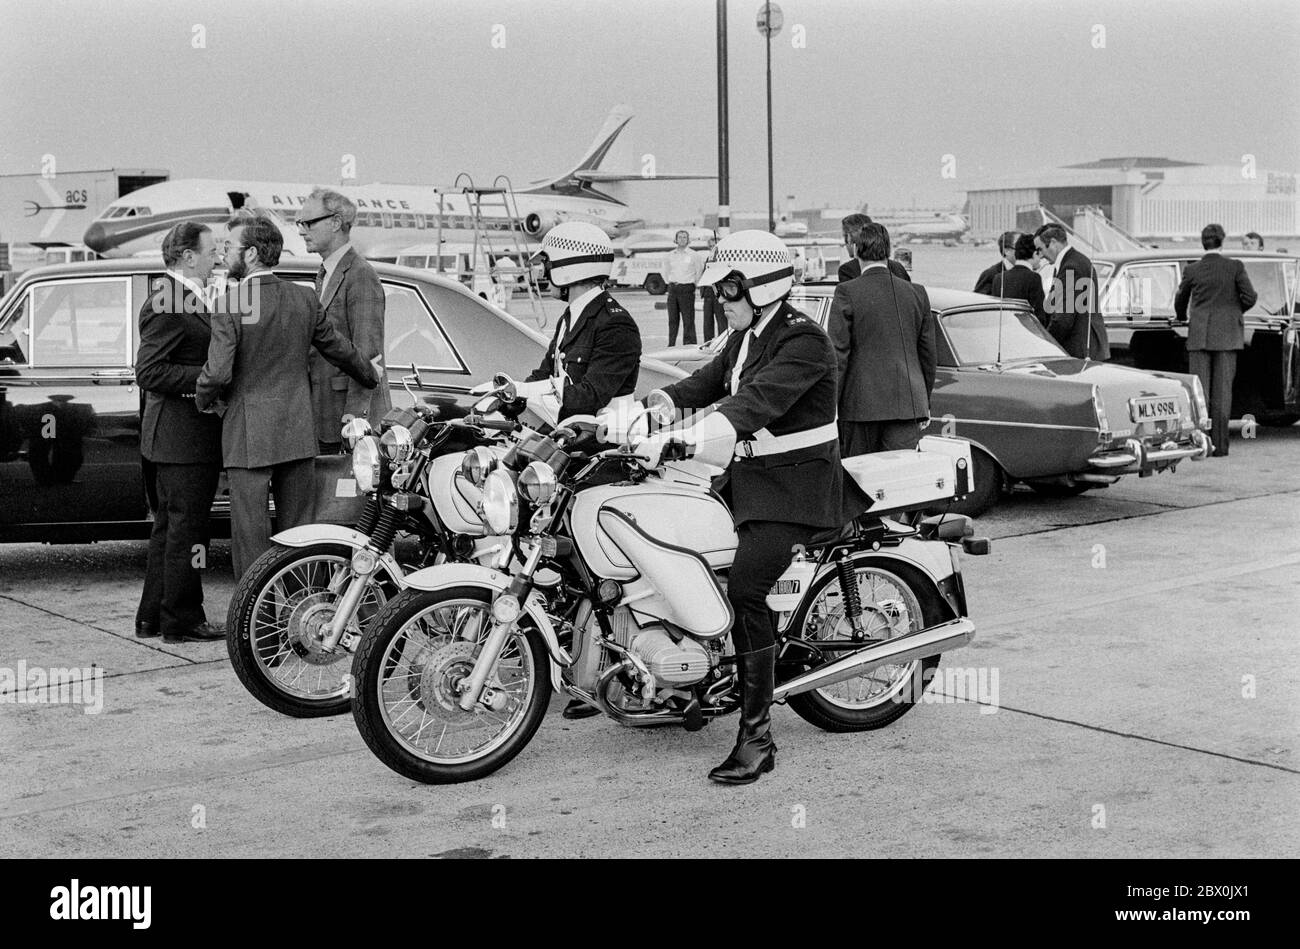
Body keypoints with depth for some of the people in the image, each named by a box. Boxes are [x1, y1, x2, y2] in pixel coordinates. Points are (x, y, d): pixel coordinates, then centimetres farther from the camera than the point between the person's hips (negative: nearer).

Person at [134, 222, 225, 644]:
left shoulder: (188, 300, 15)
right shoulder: (167, 304, -17)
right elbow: (149, 372, -22)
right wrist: (209, 376, -22)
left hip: (177, 437, 11)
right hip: (183, 435, -11)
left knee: (170, 527, 17)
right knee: (186, 530, -2)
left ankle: (152, 617, 26)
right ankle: (181, 621, 6)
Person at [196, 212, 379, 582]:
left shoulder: (230, 305, -14)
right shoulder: (304, 298, 3)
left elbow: (217, 372, -20)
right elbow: (338, 348, 15)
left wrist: (204, 400, 2)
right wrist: (370, 375, 33)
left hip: (248, 437, -5)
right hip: (298, 433, 5)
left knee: (251, 533, 2)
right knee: (299, 531, 12)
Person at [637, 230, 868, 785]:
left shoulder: (803, 341, -17)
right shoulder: (746, 337, 15)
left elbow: (754, 403, -30)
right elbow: (709, 382, 11)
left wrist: (678, 441, -38)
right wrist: (656, 405, -7)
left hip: (796, 487, -10)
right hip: (747, 476, 10)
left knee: (745, 591, -22)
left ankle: (757, 735, -19)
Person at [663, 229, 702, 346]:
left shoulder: (694, 255, 0)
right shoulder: (670, 255, 10)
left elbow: (700, 271, 7)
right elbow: (666, 271, 23)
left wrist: (693, 283, 4)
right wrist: (670, 282, 14)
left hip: (687, 289, -4)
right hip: (673, 289, 4)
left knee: (688, 320, -6)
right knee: (672, 319, 6)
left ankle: (689, 344, -3)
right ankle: (671, 345, 10)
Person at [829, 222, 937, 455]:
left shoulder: (847, 293, -5)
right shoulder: (917, 293, 7)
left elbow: (837, 355, -8)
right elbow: (929, 355, 13)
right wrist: (925, 403, 23)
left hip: (860, 403, -3)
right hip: (907, 404, 3)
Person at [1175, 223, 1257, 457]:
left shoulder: (1191, 270, 0)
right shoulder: (1235, 267, -5)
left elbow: (1180, 301, 14)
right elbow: (1250, 297, -7)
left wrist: (1182, 318, 36)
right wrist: (1236, 311, 15)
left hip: (1199, 335, 1)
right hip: (1227, 334, -1)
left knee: (1200, 389, 4)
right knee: (1222, 390, 3)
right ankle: (1219, 445, 1)